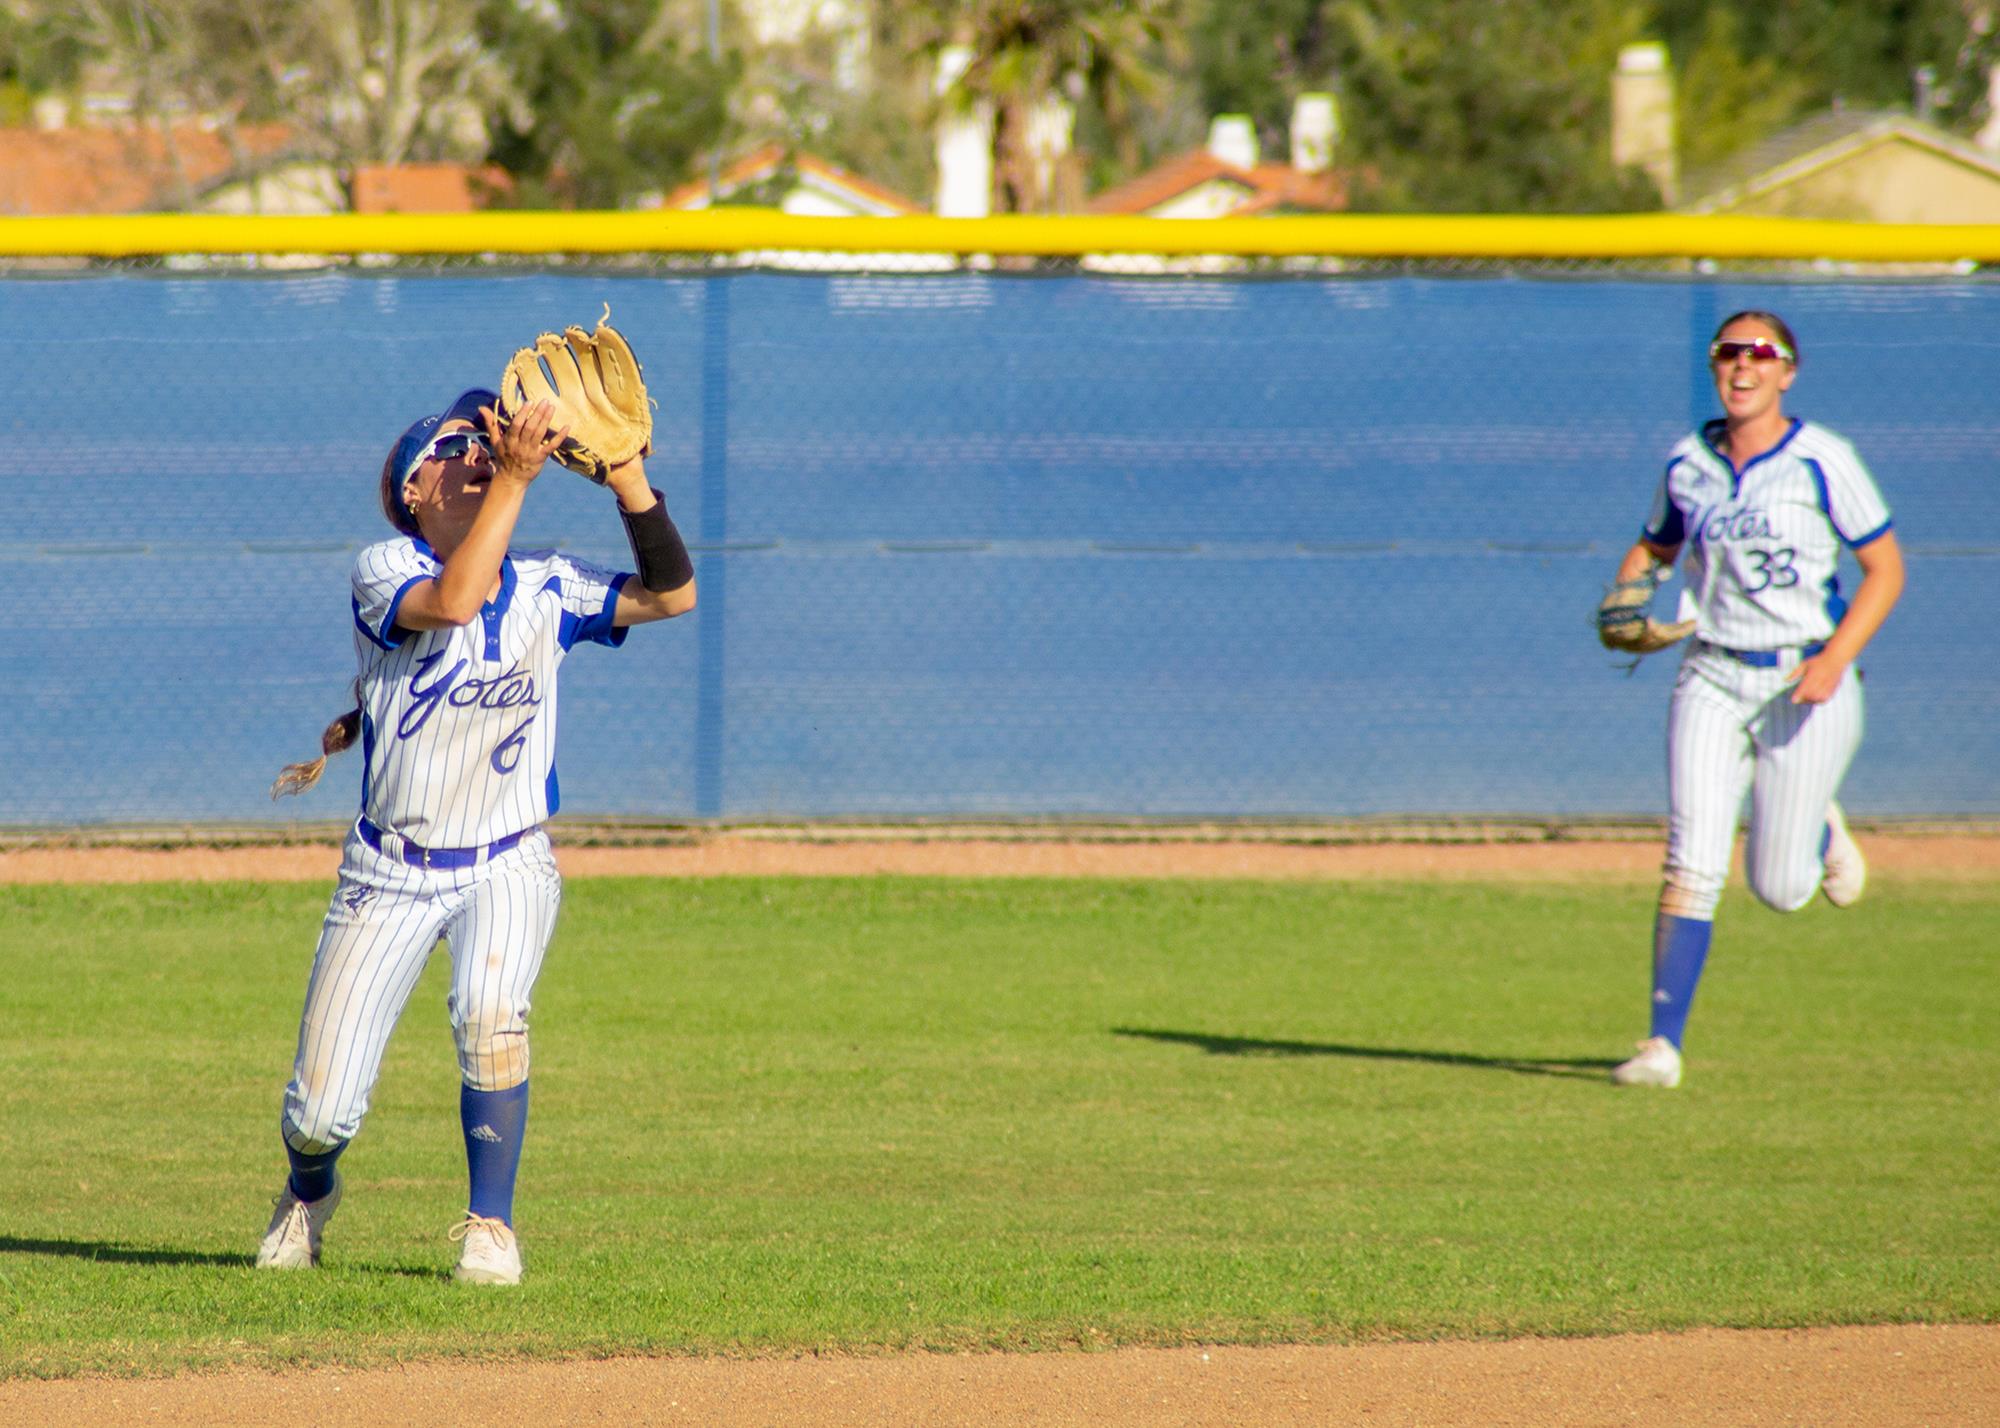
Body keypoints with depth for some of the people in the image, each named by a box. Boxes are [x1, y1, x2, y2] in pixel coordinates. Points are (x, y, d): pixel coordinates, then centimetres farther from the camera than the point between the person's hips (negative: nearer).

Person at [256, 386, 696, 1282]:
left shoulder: (545, 590, 0)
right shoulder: (382, 571, -11)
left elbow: (671, 595, -8)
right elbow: (449, 603, -32)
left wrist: (628, 479, -18)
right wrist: (515, 479, -34)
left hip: (507, 867, 1)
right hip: (389, 872, -1)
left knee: (489, 1014, -31)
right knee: (321, 1110, -2)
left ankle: (490, 1227, -14)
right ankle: (309, 1192, 36)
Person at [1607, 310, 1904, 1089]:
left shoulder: (1821, 461, -8)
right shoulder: (1688, 463, 4)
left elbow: (1885, 570, -5)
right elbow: (1652, 549, 21)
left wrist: (1836, 659, -17)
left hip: (1806, 681, -3)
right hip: (1712, 678, 3)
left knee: (1779, 888, 3)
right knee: (1691, 869, -11)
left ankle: (1820, 832, 38)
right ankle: (1663, 1045, -9)